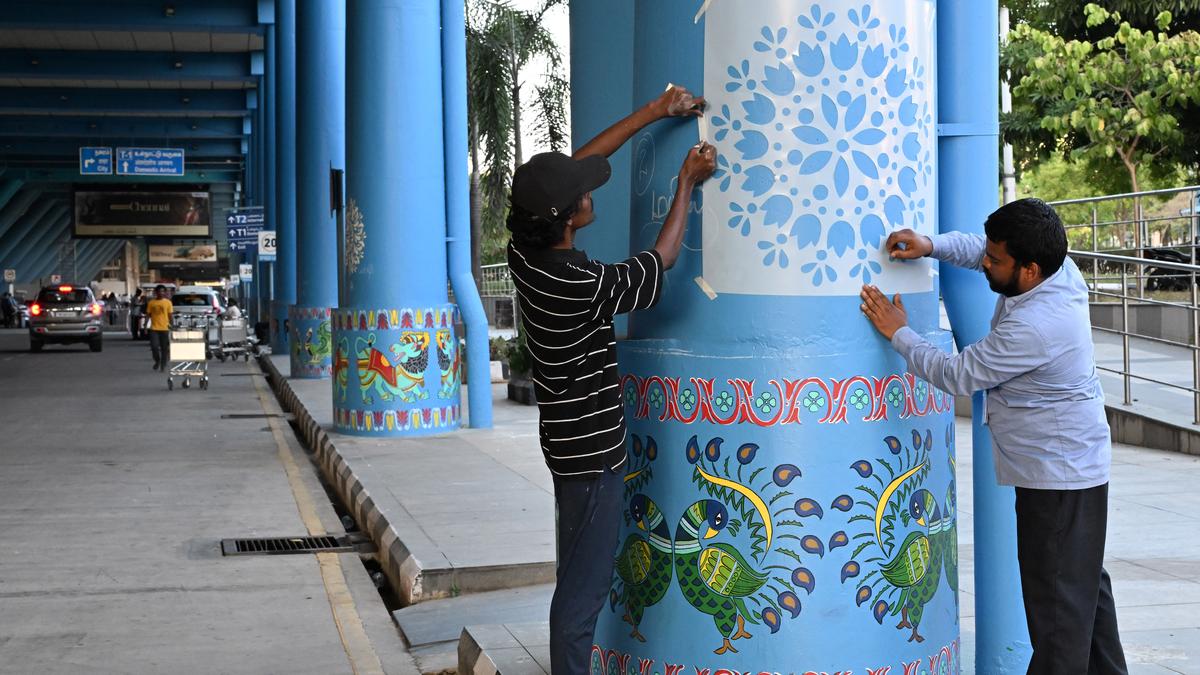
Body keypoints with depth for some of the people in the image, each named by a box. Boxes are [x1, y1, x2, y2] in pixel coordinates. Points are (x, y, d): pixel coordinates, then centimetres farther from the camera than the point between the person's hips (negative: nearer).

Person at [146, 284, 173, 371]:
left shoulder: (168, 302, 2)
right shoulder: (151, 303, 6)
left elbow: (170, 315, 3)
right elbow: (148, 314, 10)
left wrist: (171, 324, -5)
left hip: (165, 328, -1)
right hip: (154, 328, 1)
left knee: (164, 347, 3)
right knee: (154, 346, -8)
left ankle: (163, 365, 14)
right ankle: (157, 361, 17)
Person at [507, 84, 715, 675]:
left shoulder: (524, 252, -5)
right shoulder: (581, 284, -28)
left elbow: (576, 164, 5)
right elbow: (660, 260, -11)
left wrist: (654, 112, 8)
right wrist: (687, 184, 1)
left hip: (569, 440, 9)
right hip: (592, 449, -9)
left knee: (579, 577, 21)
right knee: (584, 586, -1)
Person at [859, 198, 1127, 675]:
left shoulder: (1032, 328, -31)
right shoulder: (1060, 270, -4)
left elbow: (957, 375, -21)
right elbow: (978, 249, 14)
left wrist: (898, 333, -10)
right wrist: (931, 246, -3)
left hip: (1057, 476, -10)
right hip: (1076, 462, 10)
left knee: (1055, 592, -2)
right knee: (1085, 580, 21)